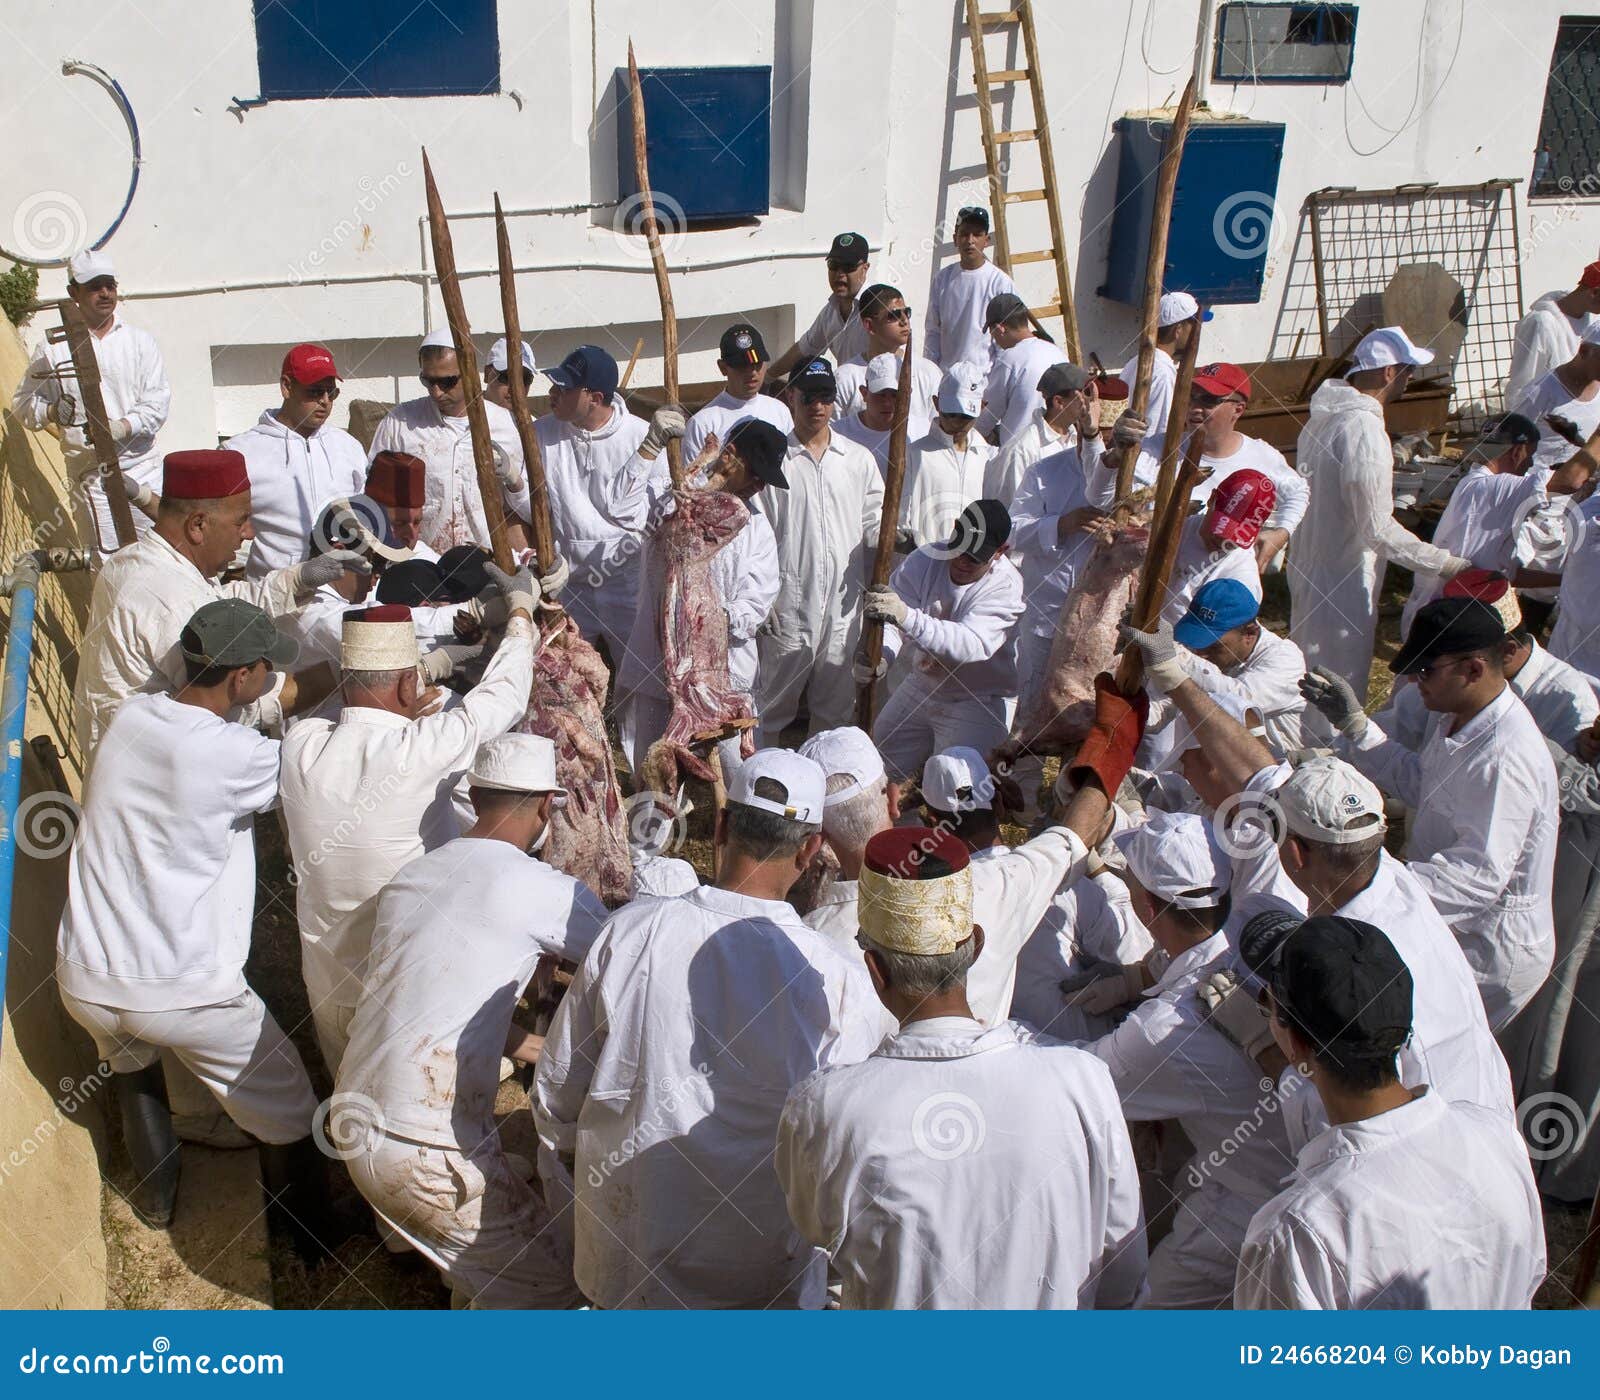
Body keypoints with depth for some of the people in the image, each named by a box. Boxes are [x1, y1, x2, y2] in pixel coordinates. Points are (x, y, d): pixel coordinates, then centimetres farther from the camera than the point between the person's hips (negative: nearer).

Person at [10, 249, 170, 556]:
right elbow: (22, 403, 11)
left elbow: (158, 400, 0)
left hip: (143, 465, 1)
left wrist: (123, 427, -18)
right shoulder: (53, 349, 5)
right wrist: (52, 411, -11)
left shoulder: (140, 341, 8)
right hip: (90, 472, -1)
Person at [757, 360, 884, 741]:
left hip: (844, 602, 3)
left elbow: (872, 524, 9)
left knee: (834, 708, 15)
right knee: (775, 701, 5)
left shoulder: (859, 459, 8)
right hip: (789, 605, -3)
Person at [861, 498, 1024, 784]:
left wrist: (907, 616, -53)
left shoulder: (1007, 587, -24)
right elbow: (888, 617, -19)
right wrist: (880, 654, -43)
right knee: (879, 762, 16)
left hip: (979, 702, -5)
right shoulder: (925, 559, -11)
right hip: (920, 686, 5)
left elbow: (973, 643, -40)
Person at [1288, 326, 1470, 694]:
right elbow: (1379, 529, -26)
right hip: (1343, 583, -10)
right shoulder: (1364, 428, -23)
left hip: (1309, 570, 10)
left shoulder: (1325, 415, 6)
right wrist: (1449, 565, -21)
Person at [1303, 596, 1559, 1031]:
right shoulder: (1454, 715, 0)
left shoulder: (1504, 759, -31)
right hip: (1447, 928, 9)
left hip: (1487, 958, -9)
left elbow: (1479, 876, -35)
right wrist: (1353, 723, 6)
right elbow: (1417, 782, 16)